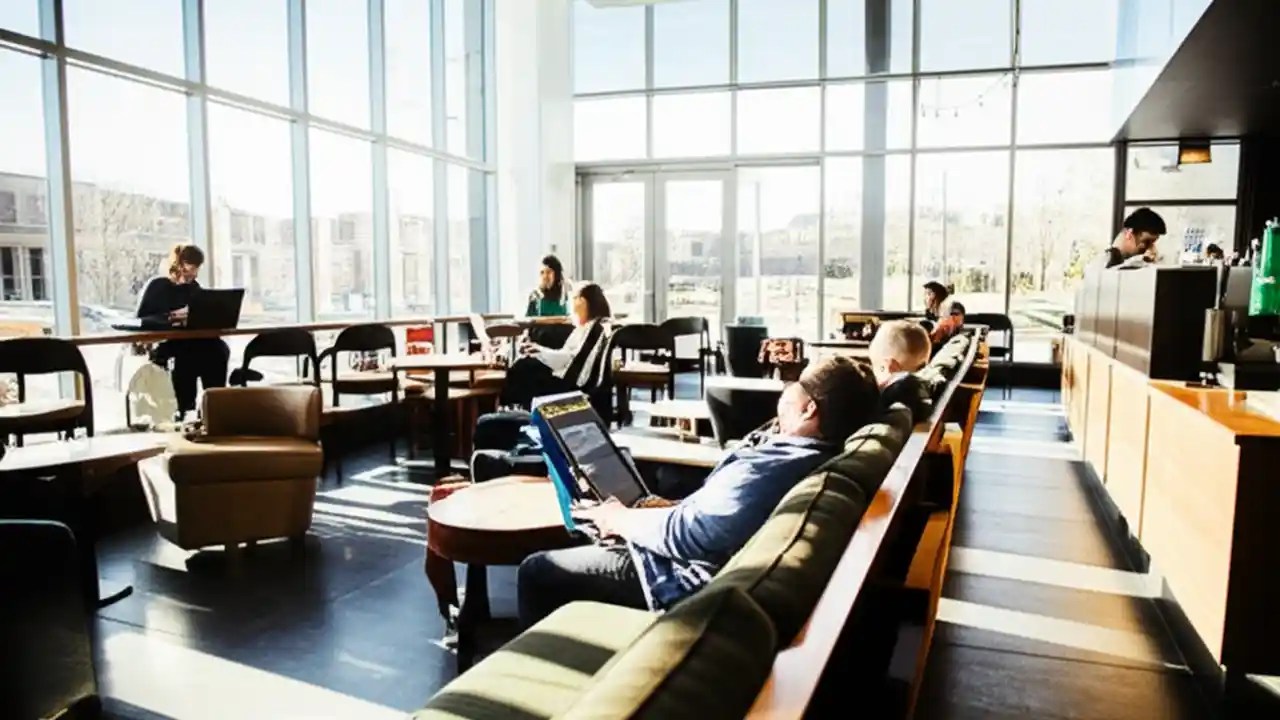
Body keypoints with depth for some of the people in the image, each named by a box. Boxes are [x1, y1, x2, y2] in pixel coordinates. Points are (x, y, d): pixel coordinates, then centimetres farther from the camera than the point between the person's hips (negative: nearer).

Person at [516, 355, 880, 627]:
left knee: (537, 571, 1)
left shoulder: (769, 467, -31)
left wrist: (621, 519, -11)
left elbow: (685, 534, -27)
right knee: (586, 545, 26)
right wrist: (673, 509, 4)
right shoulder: (819, 457, 0)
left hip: (685, 581, -10)